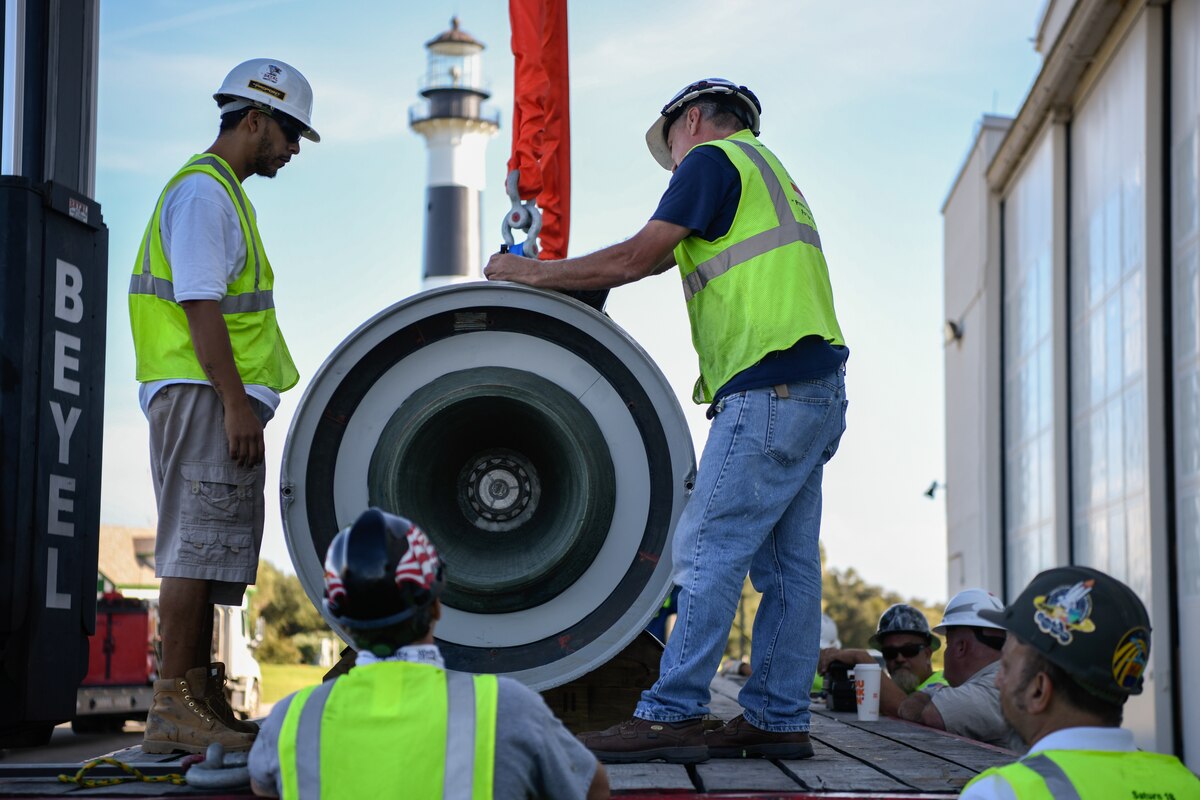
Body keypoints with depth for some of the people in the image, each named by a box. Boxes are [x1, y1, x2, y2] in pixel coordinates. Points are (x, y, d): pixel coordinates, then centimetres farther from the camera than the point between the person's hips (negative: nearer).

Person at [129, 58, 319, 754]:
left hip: (224, 400, 10)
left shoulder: (225, 194, 23)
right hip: (203, 395, -10)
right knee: (197, 546, -11)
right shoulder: (202, 189, -9)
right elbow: (199, 304, -18)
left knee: (213, 553, 10)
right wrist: (234, 403, -22)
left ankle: (201, 704, 14)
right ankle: (175, 708, -10)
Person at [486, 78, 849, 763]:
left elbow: (634, 260, -6)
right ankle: (779, 719, 10)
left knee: (710, 550, -10)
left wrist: (532, 272, 3)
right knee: (787, 563, 8)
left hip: (770, 386, -10)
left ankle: (672, 715, -11)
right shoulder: (766, 172, 29)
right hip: (816, 390, 10)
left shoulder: (711, 158, 0)